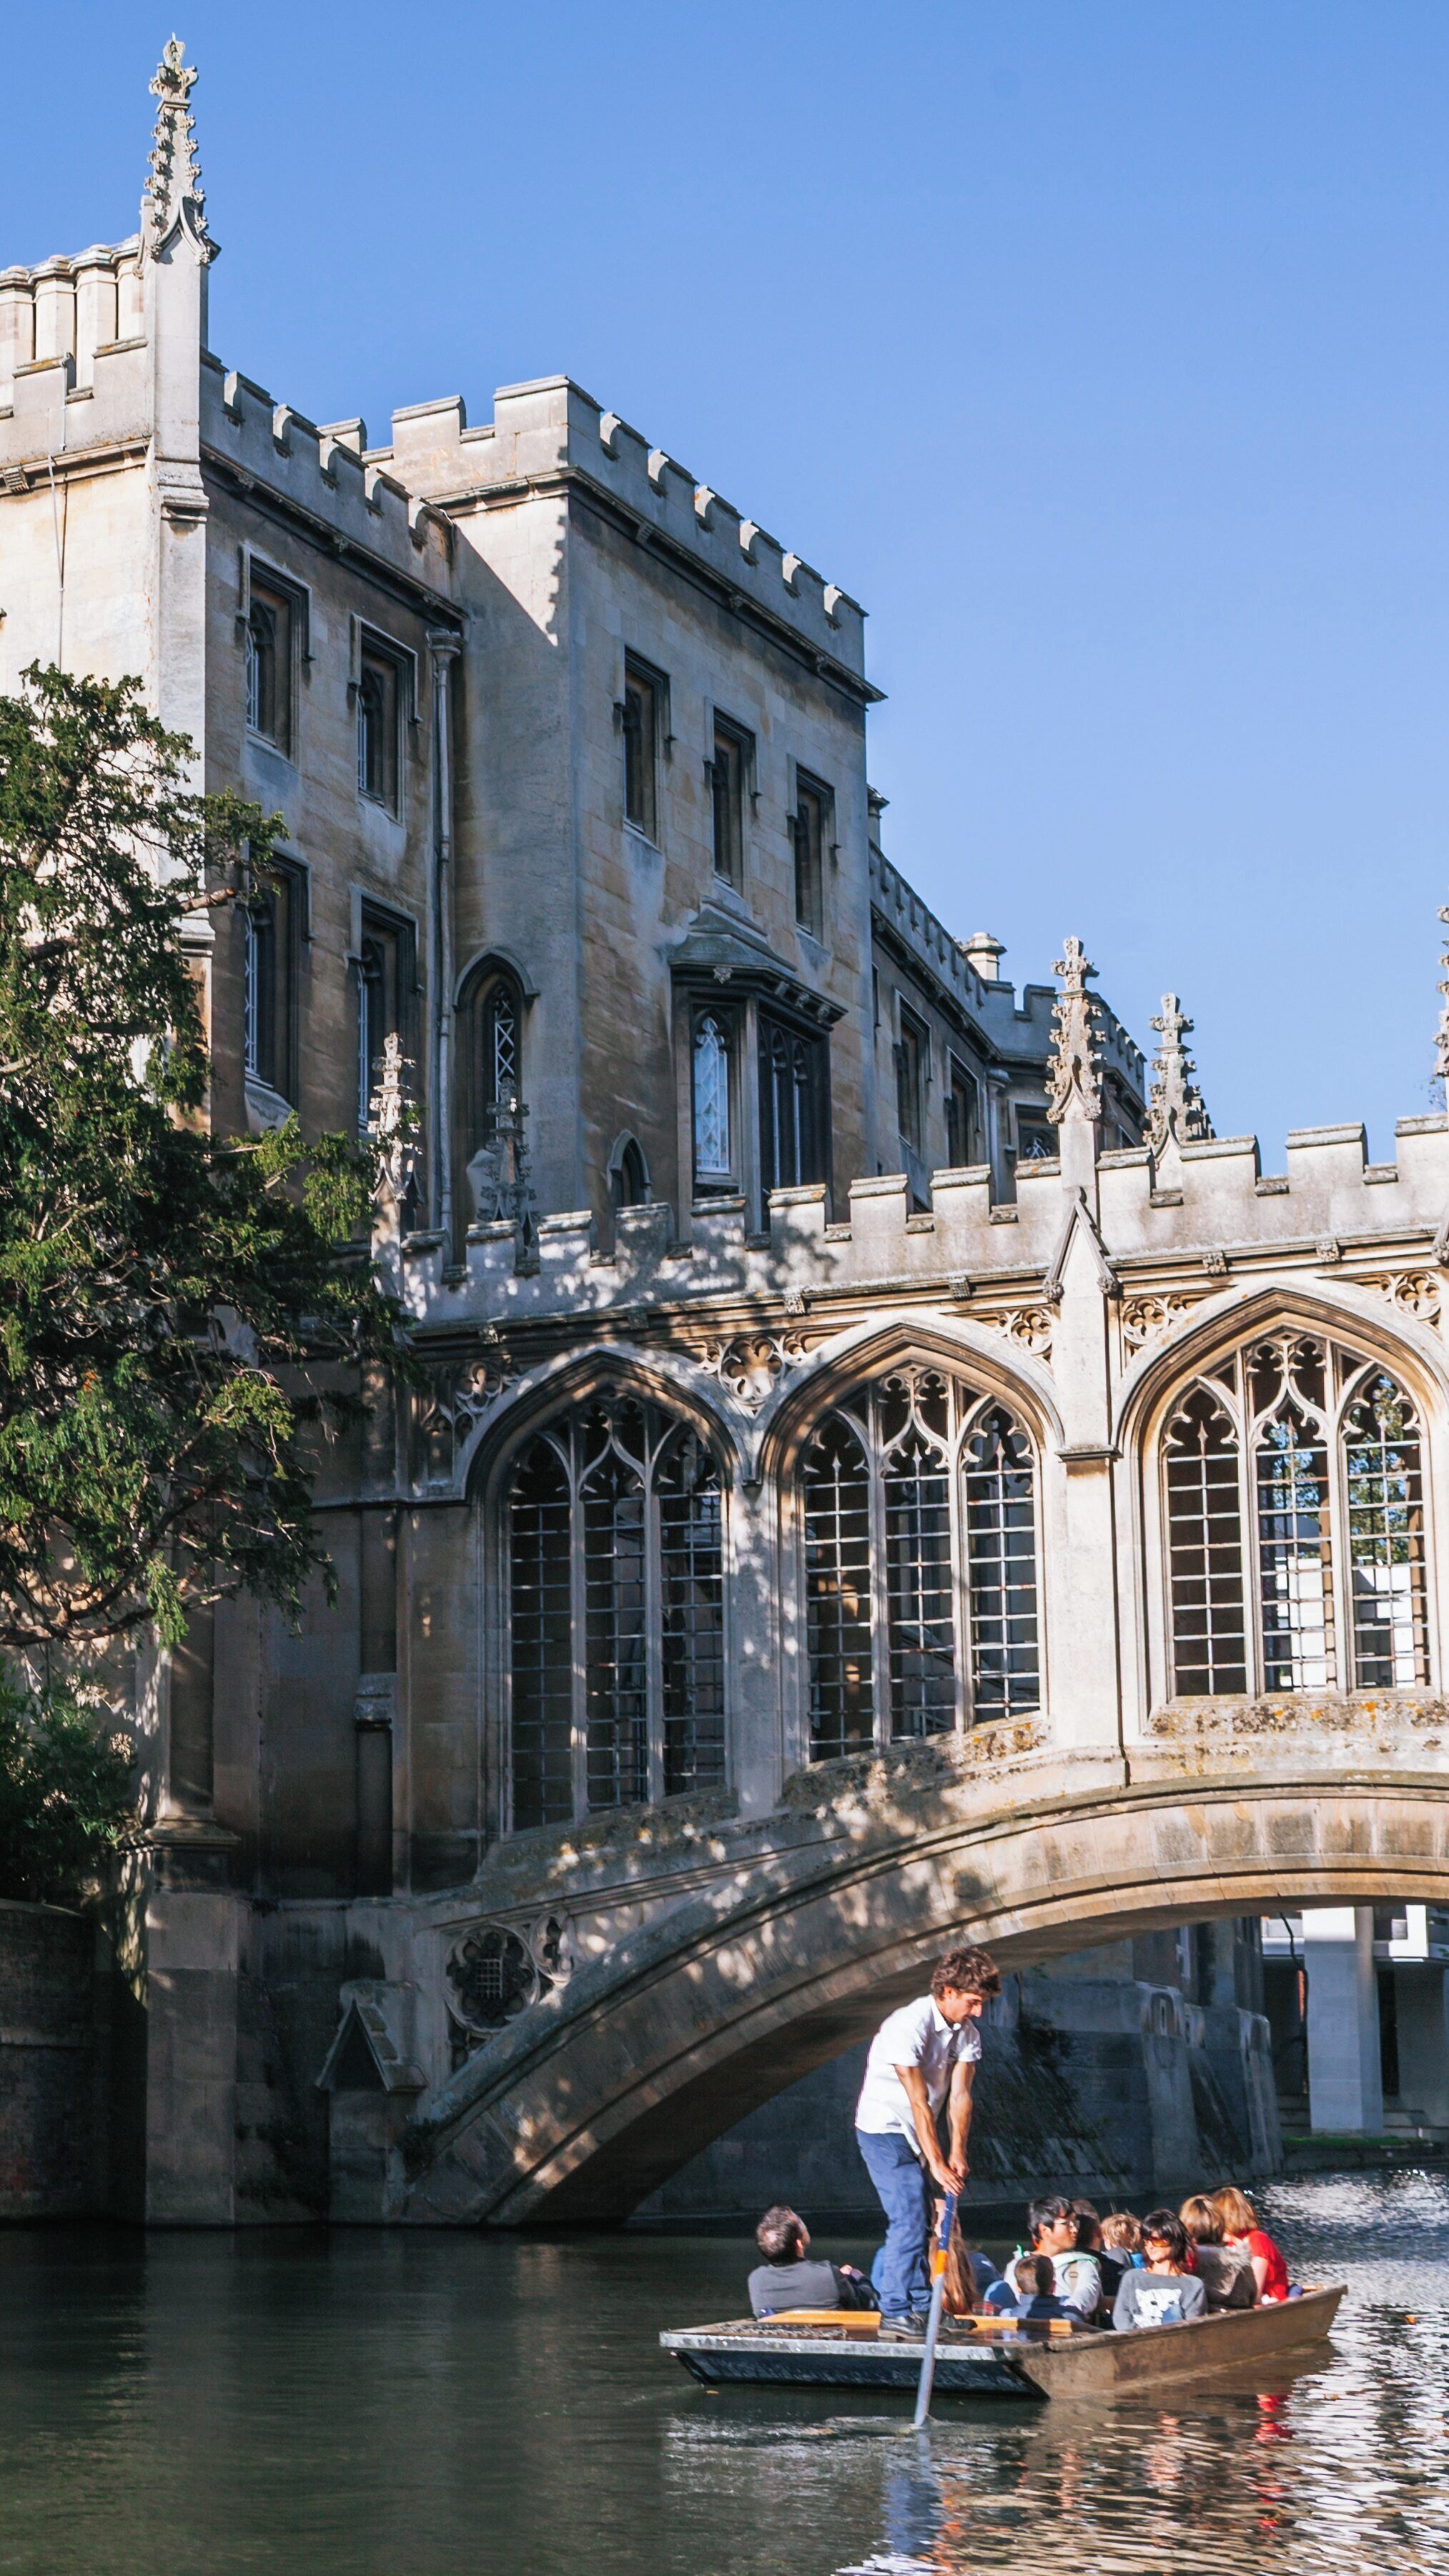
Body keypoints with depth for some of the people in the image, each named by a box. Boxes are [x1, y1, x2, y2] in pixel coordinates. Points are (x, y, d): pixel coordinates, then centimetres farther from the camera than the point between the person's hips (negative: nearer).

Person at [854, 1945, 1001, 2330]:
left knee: (921, 2221, 7)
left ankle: (922, 2308, 12)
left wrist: (957, 2154, -17)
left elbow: (959, 2095, -7)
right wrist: (937, 2163, -26)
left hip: (918, 2135, 8)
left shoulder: (967, 2033, -1)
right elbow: (919, 2103, -26)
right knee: (909, 2220, -14)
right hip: (885, 2130, -8)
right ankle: (895, 2312, -10)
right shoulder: (908, 2027, -25)